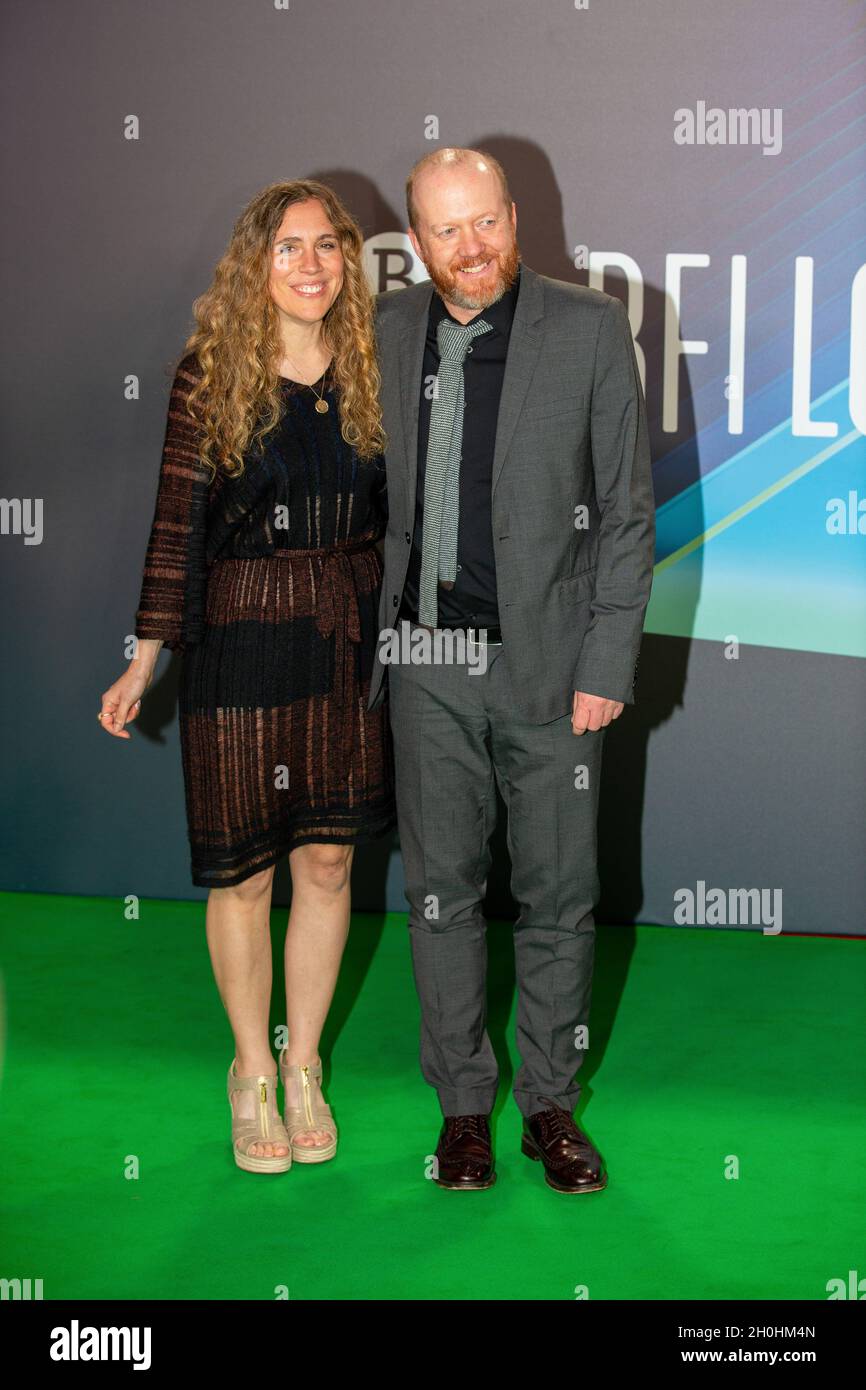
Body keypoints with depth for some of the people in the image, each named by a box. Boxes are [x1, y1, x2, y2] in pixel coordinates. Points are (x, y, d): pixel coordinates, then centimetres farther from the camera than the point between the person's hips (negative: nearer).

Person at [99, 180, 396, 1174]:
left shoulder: (369, 369, 3)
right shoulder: (210, 375, -5)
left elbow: (398, 510, 9)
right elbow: (178, 524, -4)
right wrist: (144, 663, -5)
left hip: (350, 643, 3)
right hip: (241, 645, -3)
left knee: (327, 862, 9)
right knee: (244, 871, 6)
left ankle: (302, 1066, 26)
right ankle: (251, 1072, 25)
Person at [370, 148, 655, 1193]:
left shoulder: (591, 329, -4)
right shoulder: (384, 331, 4)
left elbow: (627, 510, -3)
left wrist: (607, 665, -8)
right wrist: (370, 641, 8)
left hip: (549, 661, -2)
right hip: (428, 663, 2)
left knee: (558, 896, 6)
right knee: (441, 890, 9)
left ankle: (551, 1104, 23)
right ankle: (463, 1104, 24)